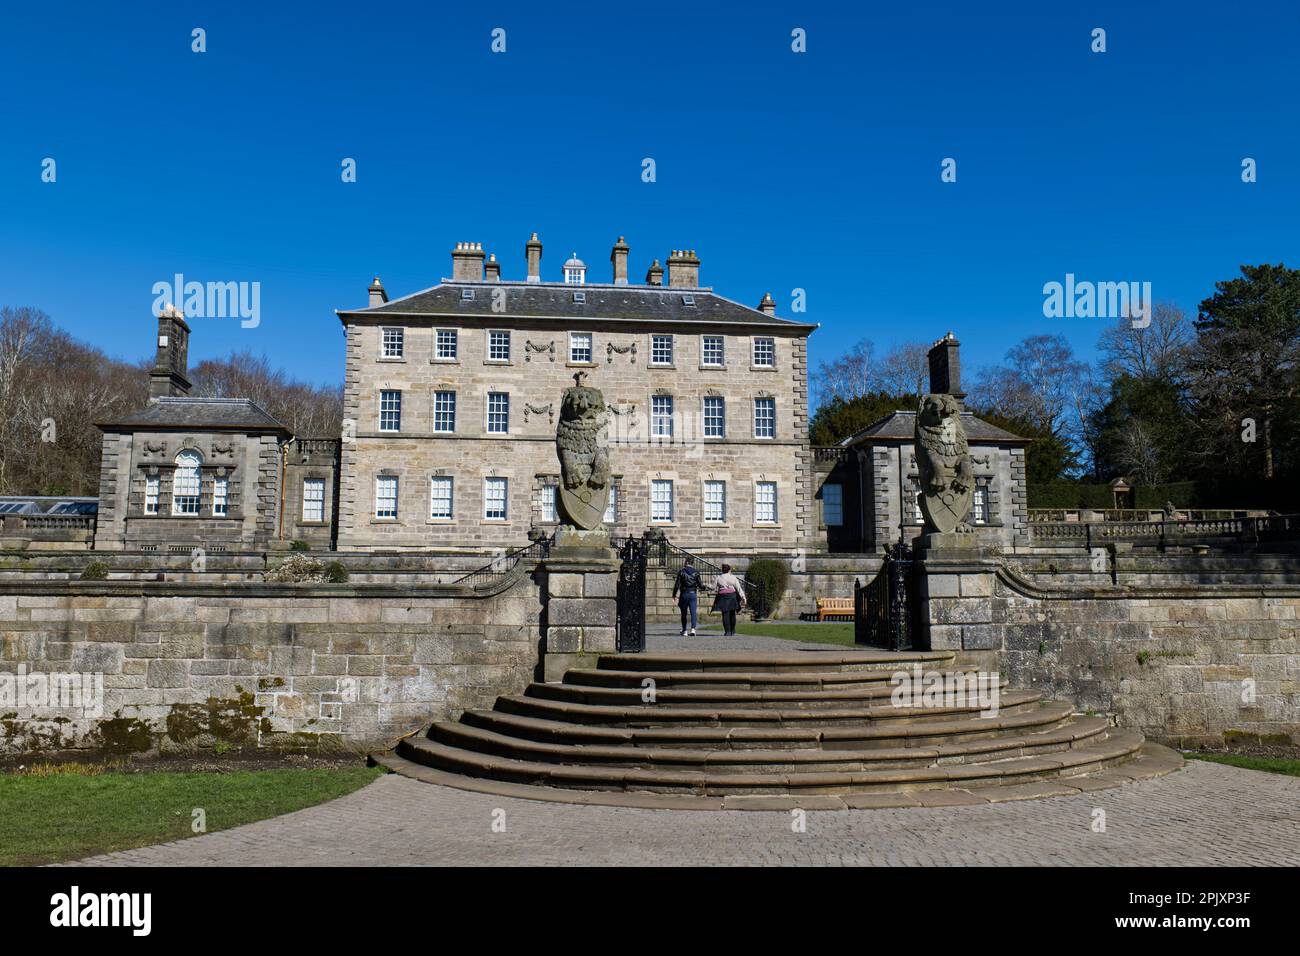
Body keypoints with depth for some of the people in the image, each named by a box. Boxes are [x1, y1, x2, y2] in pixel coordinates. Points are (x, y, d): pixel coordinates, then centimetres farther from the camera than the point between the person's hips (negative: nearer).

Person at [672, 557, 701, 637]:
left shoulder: (681, 572, -5)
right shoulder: (696, 572, 0)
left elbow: (677, 585, -6)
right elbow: (699, 584, 3)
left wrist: (674, 594, 4)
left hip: (684, 594, -1)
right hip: (693, 594, 1)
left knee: (684, 614, 12)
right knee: (693, 613, -3)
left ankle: (684, 631, 19)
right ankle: (693, 628, -22)